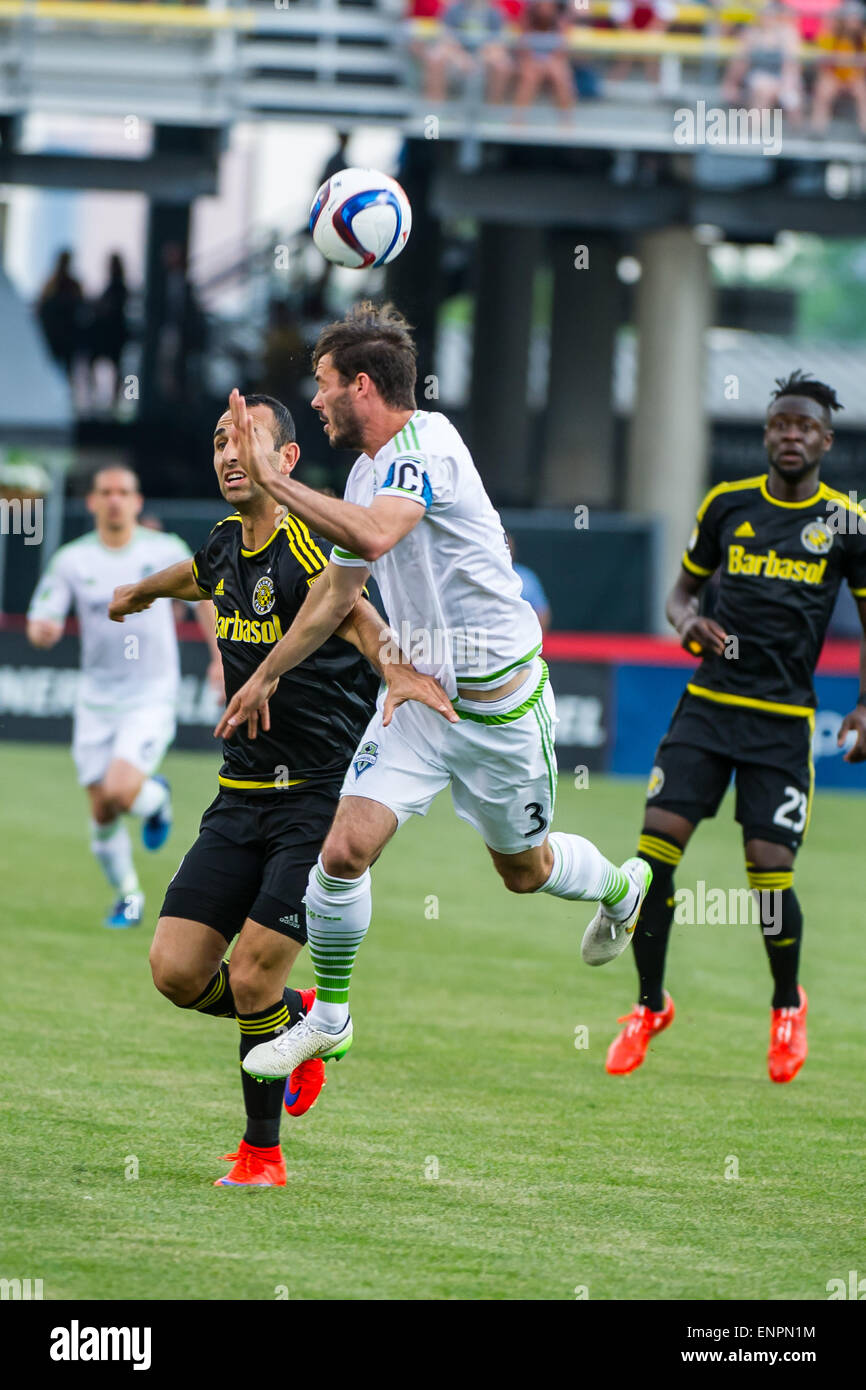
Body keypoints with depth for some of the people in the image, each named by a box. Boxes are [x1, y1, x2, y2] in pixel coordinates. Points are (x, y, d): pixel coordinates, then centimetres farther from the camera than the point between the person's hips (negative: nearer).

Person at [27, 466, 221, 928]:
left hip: (152, 696, -2)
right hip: (96, 700, 2)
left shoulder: (166, 551, -4)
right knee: (102, 812, 2)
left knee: (120, 790, -24)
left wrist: (220, 657, 6)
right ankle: (128, 896, 26)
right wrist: (42, 630, -27)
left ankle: (155, 797, 13)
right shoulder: (71, 560, -2)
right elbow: (41, 622, -3)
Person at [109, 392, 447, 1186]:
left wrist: (397, 672, -58)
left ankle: (262, 1152, 9)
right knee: (177, 972, -2)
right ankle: (303, 1020, 26)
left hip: (321, 794, -7)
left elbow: (357, 616, -37)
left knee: (253, 977, -12)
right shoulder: (228, 544, 9)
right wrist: (142, 590, 57)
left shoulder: (304, 546, -16)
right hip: (243, 795, 7)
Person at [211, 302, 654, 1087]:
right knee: (346, 849, -11)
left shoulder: (426, 442, -21)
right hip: (419, 693, 6)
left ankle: (621, 887, 48)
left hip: (501, 701, -6)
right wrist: (267, 675, 26)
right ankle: (327, 1021, 5)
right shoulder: (367, 473, 6)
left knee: (524, 870, 14)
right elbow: (338, 592, 20)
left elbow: (374, 534, -40)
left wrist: (272, 479, -39)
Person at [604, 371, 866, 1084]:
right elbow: (685, 585, 18)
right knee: (656, 844, -10)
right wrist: (687, 618, -5)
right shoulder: (728, 504, 6)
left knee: (770, 868, -9)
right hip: (710, 699, 2)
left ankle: (788, 1005, 20)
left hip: (784, 717, -2)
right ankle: (651, 1005, 8)